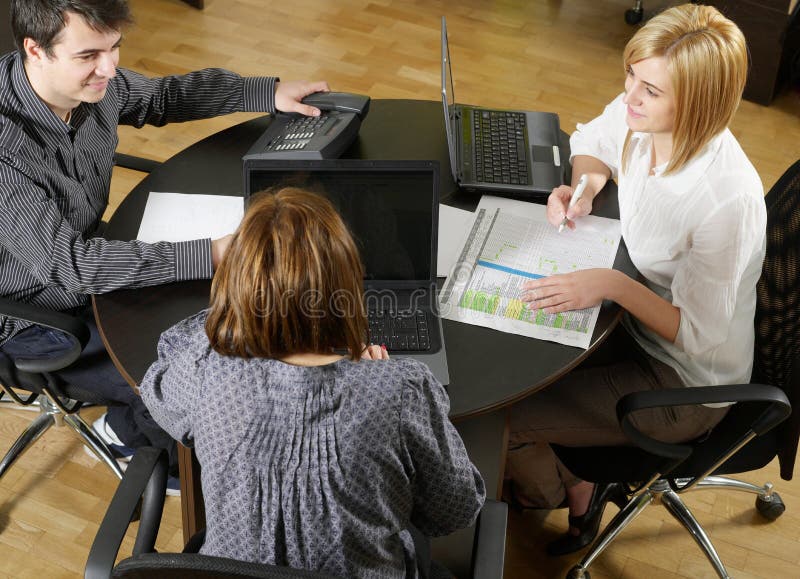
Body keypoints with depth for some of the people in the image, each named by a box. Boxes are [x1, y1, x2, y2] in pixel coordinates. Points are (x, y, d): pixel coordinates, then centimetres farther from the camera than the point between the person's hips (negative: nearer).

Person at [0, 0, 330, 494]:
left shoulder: (93, 79, -15)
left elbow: (165, 96, 5)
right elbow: (65, 263, -37)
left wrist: (268, 92, -3)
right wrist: (209, 255, -43)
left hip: (88, 258, 7)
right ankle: (127, 434, 23)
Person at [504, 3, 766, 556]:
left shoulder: (726, 200, -35)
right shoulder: (636, 116, -14)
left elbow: (700, 335, -25)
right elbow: (593, 143, 11)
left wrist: (612, 284, -34)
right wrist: (583, 187, -10)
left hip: (686, 383, -7)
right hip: (638, 320, 8)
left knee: (501, 416, -10)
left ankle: (562, 491, 27)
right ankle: (580, 481, 27)